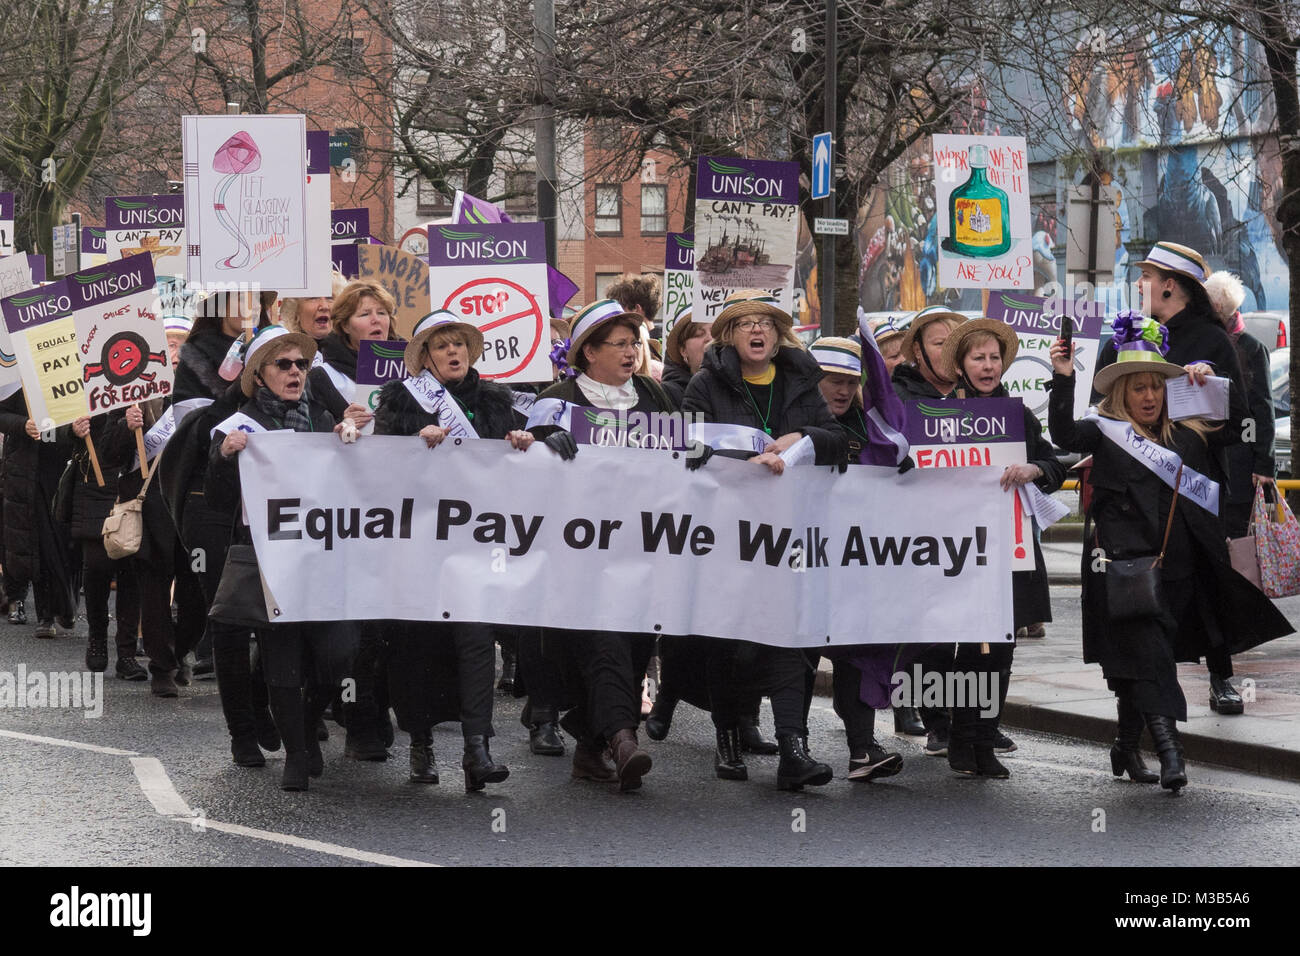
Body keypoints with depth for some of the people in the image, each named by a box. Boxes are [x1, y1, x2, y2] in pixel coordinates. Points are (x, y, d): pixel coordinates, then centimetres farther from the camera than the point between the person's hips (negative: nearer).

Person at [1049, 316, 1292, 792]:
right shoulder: (1106, 432, 4)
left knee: (1140, 663, 11)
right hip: (1124, 562, -5)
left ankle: (1126, 748, 22)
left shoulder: (1186, 436, 17)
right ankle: (1168, 745, -25)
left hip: (1176, 568, 5)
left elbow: (1238, 428, 20)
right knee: (1147, 655, -16)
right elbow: (1063, 434, -12)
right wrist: (1063, 379, -23)